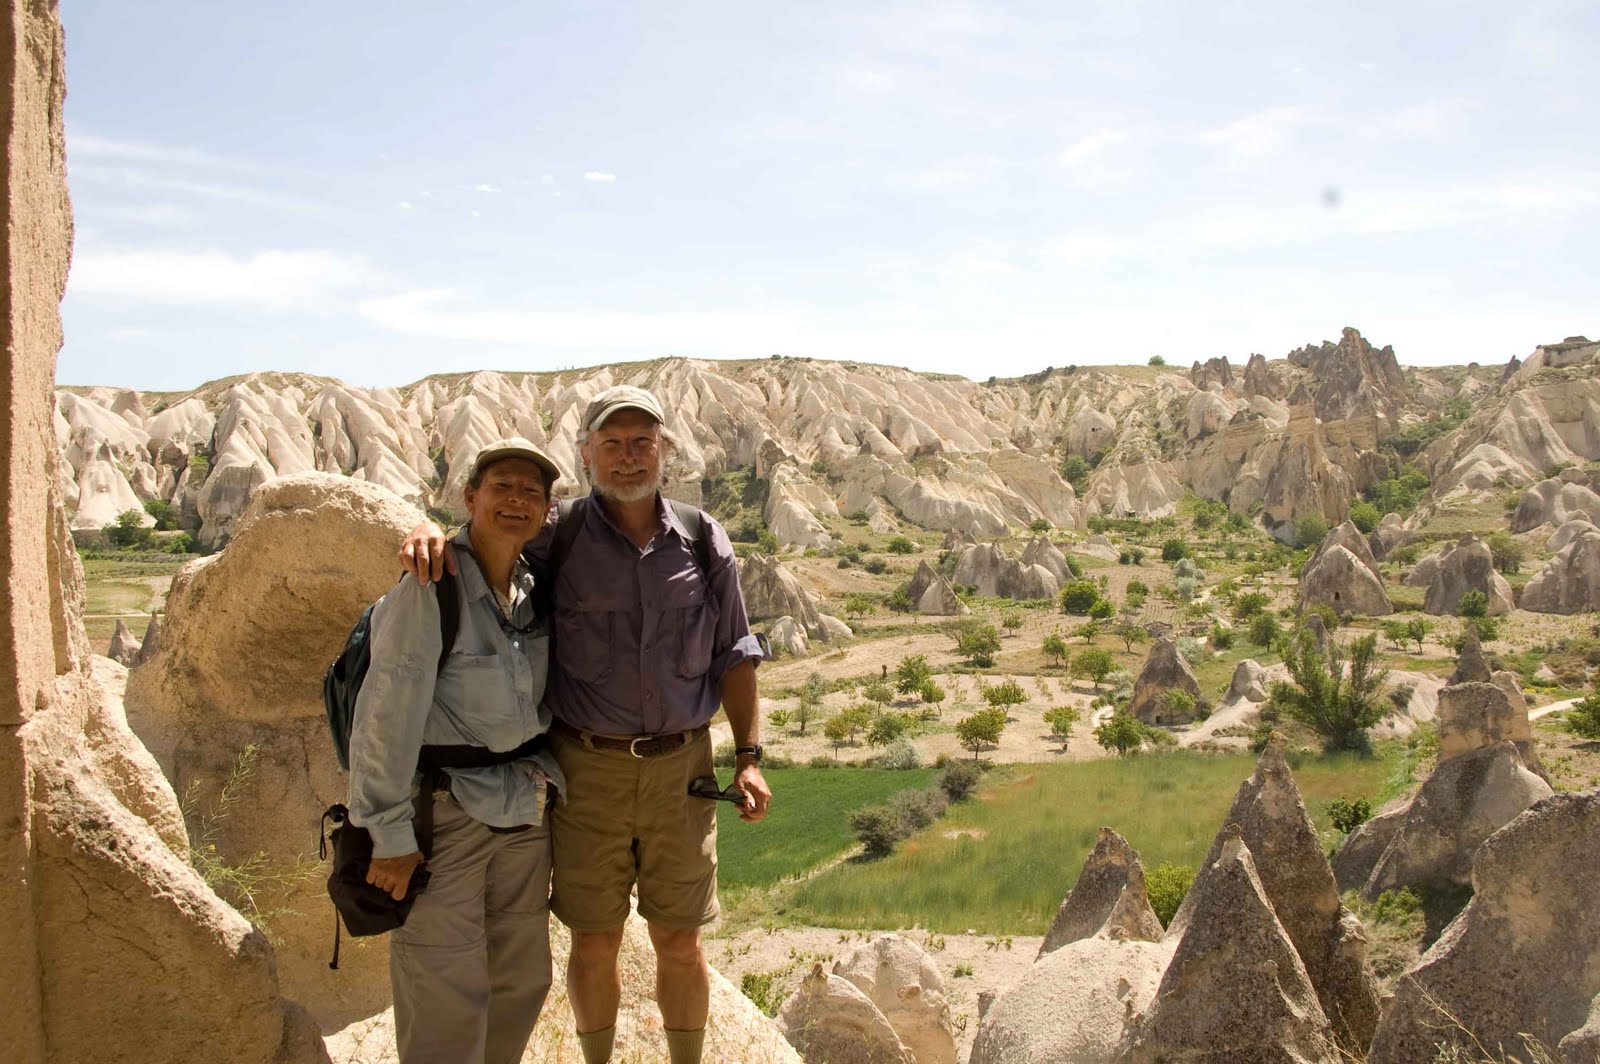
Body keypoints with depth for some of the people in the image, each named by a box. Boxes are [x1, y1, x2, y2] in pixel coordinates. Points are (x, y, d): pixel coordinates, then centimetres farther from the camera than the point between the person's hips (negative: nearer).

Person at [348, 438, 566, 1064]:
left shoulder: (534, 590, 3)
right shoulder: (429, 591, -16)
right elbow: (386, 718, -17)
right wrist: (391, 834, -16)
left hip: (525, 812, 7)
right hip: (444, 815, -6)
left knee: (522, 981, 15)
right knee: (446, 1001, -2)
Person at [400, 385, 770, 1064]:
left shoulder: (703, 542, 1)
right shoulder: (556, 536, -4)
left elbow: (732, 657, 6)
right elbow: (479, 533, 5)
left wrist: (749, 758, 0)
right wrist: (429, 534, -20)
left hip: (680, 767, 1)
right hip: (587, 769, -1)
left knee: (679, 942, 10)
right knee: (594, 941, 11)